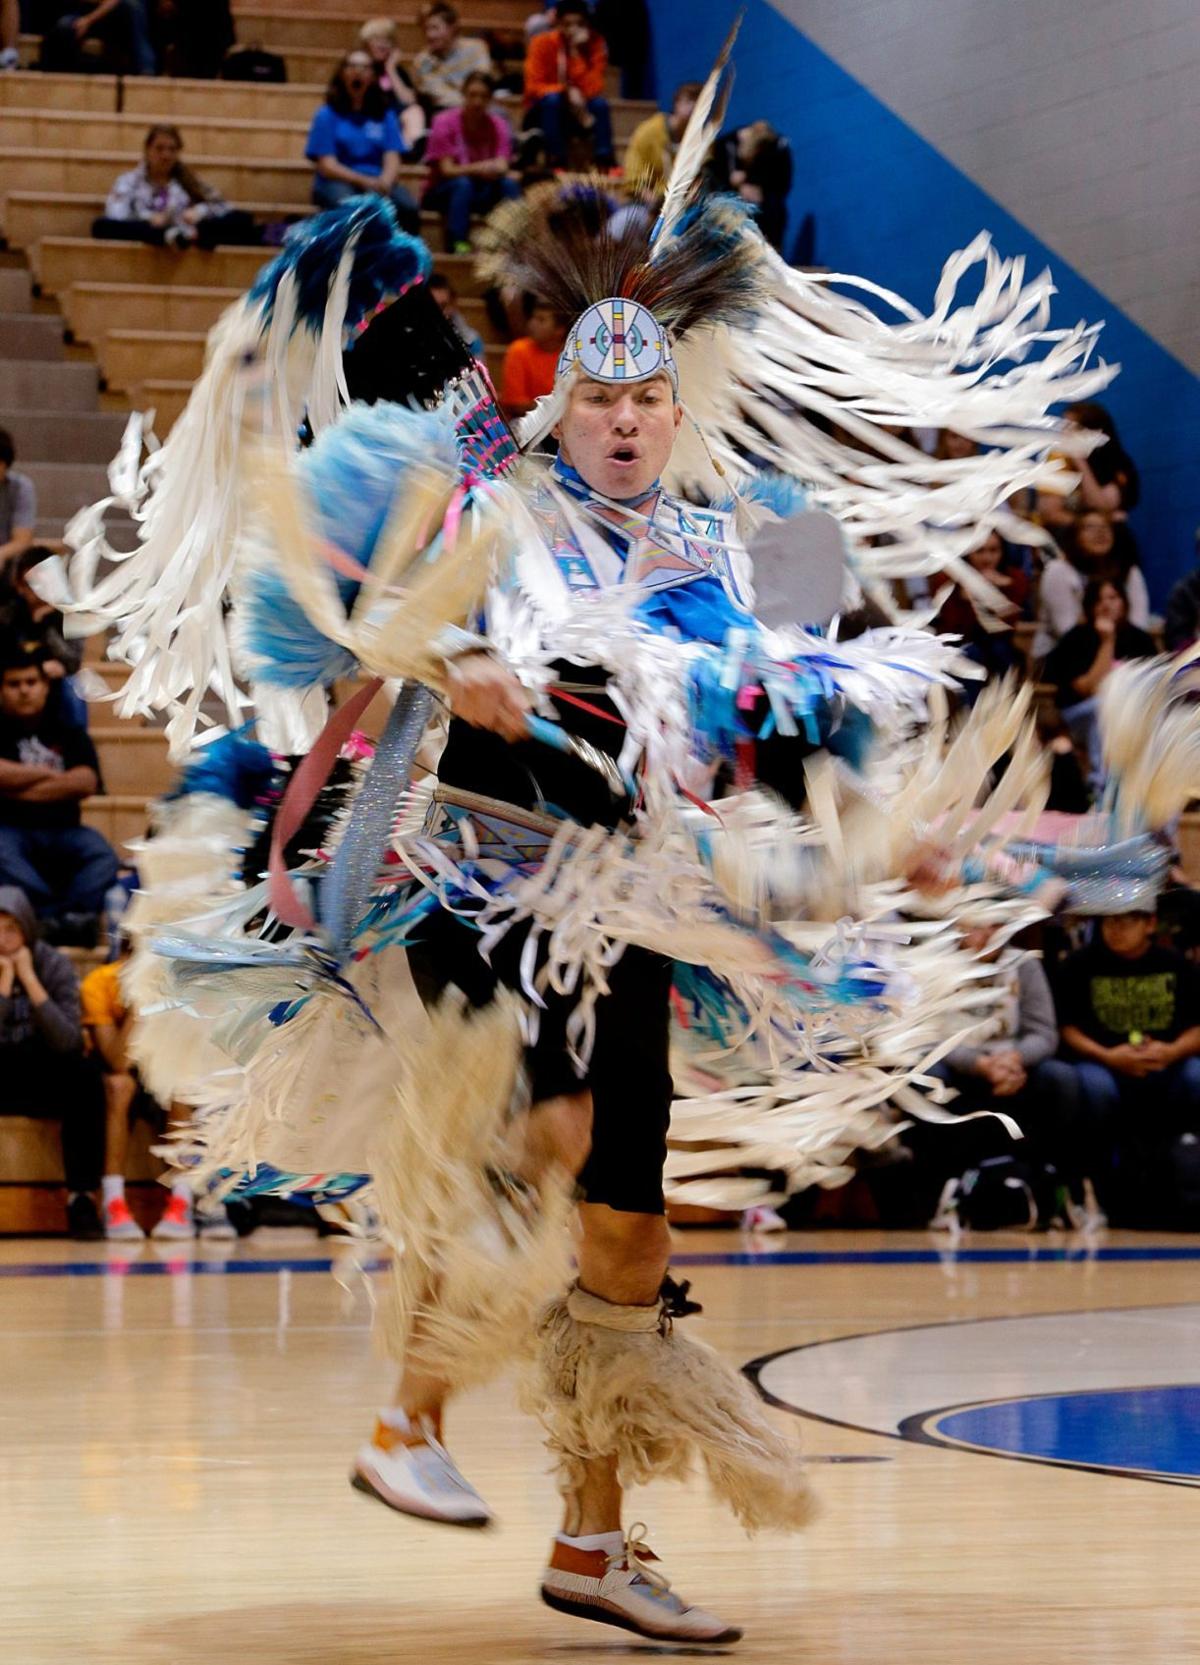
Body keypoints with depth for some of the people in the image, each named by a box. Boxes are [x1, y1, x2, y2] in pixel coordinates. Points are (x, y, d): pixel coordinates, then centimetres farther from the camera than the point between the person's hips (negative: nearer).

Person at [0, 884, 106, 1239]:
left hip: (46, 1082, 1)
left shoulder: (55, 966, -7)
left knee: (84, 1082, -31)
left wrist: (30, 980, -23)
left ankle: (81, 1197, -27)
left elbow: (68, 1042, -20)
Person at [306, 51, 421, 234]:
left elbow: (392, 161, 5)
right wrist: (366, 182, -17)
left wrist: (385, 181, -20)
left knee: (408, 208, -30)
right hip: (338, 182, -2)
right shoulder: (327, 115, 6)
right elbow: (326, 166, -3)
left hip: (378, 182, 2)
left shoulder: (384, 115, 15)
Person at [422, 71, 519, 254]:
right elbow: (447, 170, -15)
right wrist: (476, 169, -32)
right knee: (462, 184, -35)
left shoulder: (498, 125, 0)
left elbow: (502, 167, -10)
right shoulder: (445, 122, -10)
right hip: (442, 193, -3)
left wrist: (494, 169, -35)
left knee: (509, 184, -25)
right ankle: (458, 244, -45)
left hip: (482, 193, 3)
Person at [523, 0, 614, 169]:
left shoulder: (595, 43, -9)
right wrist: (567, 92, -30)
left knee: (600, 103, -26)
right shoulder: (543, 43, -12)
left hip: (578, 110, 2)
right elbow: (533, 87, -17)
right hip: (544, 113, -2)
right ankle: (556, 163, -34)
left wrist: (577, 53, -28)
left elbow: (593, 89, -21)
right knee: (552, 98, -32)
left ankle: (604, 161, -32)